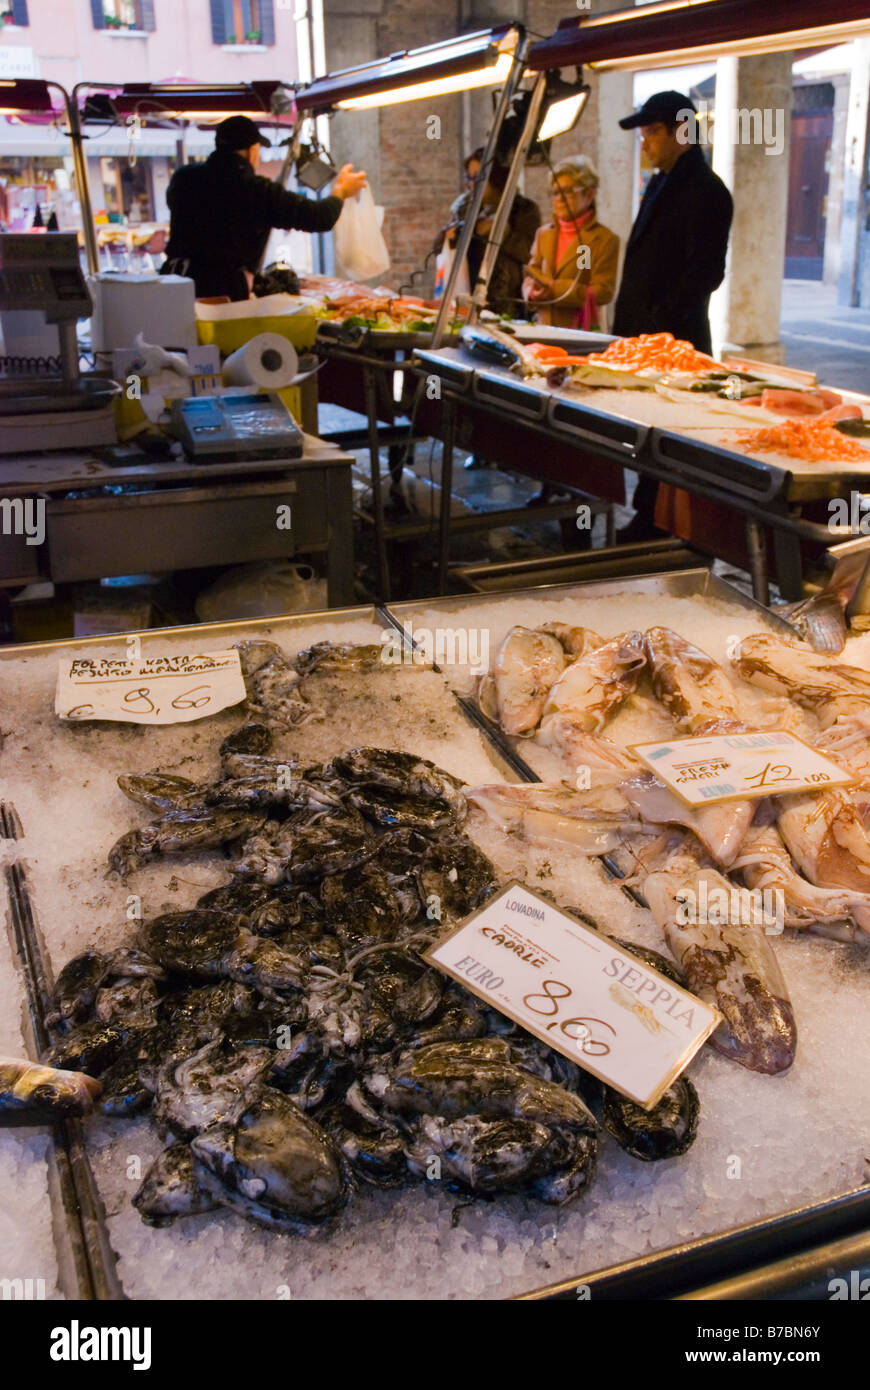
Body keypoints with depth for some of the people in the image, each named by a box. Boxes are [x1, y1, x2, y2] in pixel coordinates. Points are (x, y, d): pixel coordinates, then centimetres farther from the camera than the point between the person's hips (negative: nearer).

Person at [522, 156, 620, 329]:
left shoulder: (605, 239, 2)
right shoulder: (544, 233, 20)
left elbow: (603, 292, -7)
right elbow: (530, 277, 19)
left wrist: (555, 290, -15)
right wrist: (533, 292, -6)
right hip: (542, 326, 4)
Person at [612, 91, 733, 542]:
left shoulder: (705, 191, -10)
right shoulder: (661, 183, 19)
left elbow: (705, 272, -17)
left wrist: (662, 326, -19)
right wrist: (627, 326, 16)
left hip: (673, 337, -9)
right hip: (643, 333, 9)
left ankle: (655, 523, 2)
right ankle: (647, 518, 18)